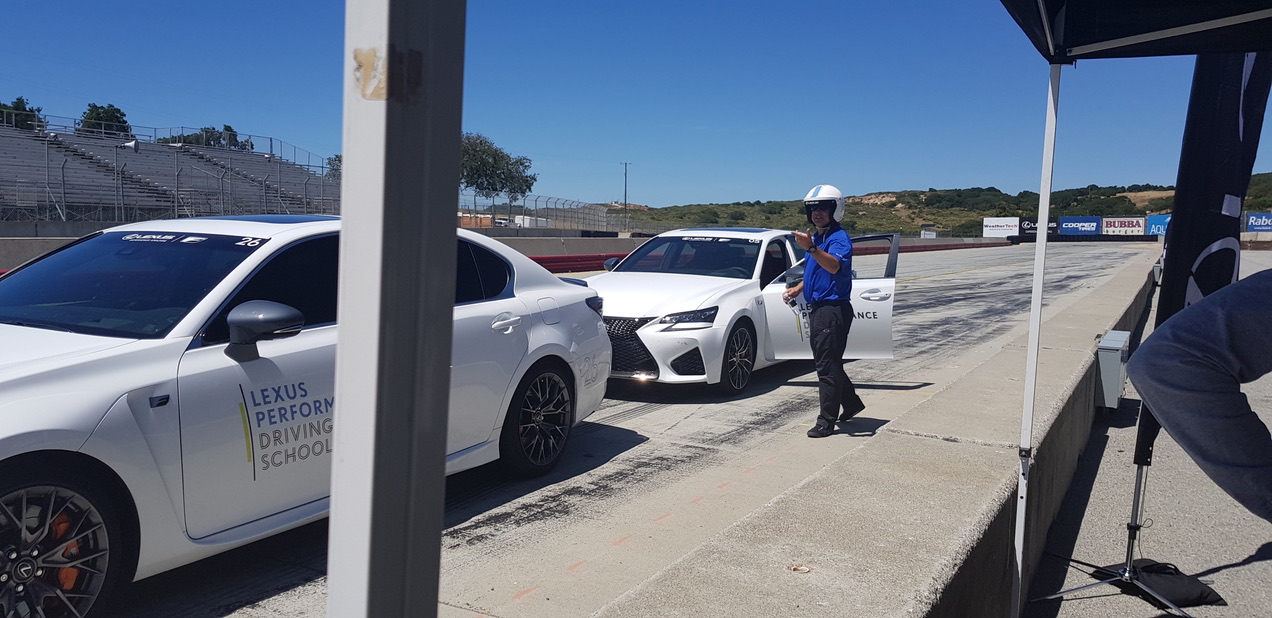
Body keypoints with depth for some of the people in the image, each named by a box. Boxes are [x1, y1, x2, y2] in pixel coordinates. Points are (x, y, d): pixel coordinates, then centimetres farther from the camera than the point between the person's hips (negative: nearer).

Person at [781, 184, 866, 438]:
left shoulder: (839, 238, -14)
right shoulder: (816, 237, 16)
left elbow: (834, 266, -35)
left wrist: (811, 248, -49)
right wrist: (797, 289, 12)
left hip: (833, 309, -10)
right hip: (817, 309, 10)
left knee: (827, 366, -8)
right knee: (828, 363, 18)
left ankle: (827, 421, -3)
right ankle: (851, 403, 34)